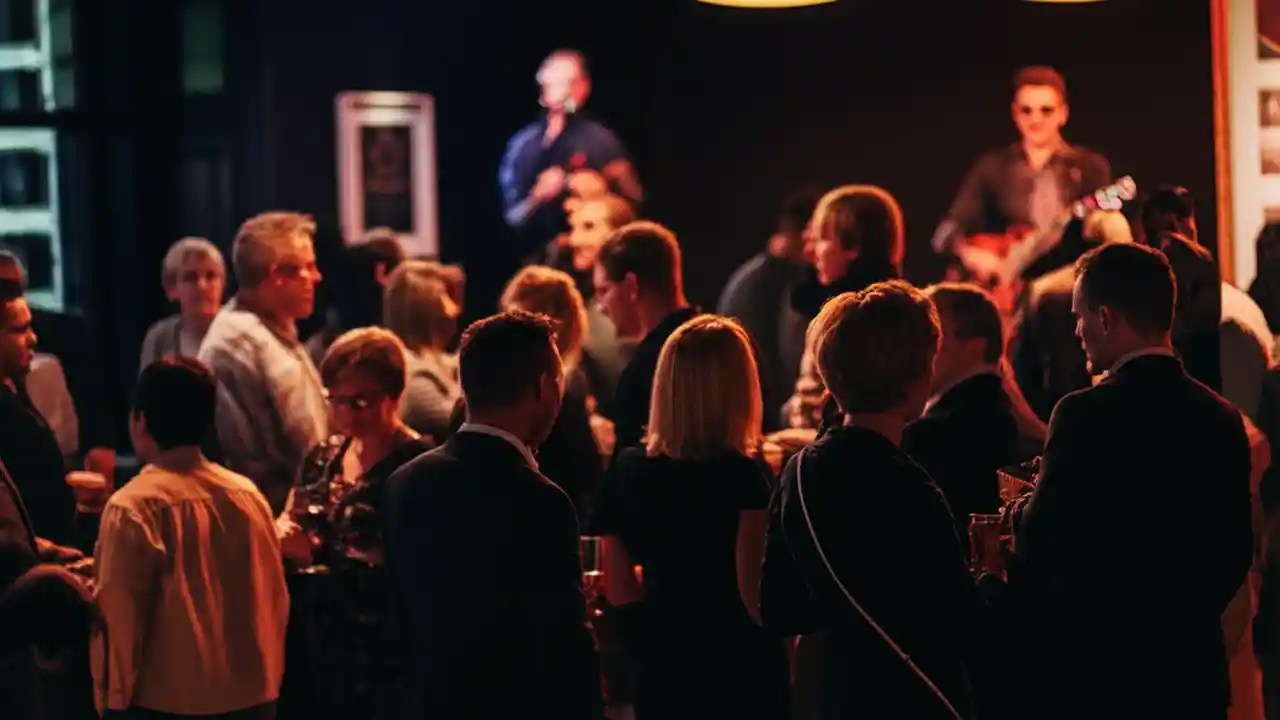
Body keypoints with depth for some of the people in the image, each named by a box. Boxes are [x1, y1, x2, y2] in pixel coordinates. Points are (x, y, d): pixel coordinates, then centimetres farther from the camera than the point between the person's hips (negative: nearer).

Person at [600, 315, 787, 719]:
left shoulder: (630, 469, 1)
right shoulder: (742, 476, -16)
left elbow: (617, 590, 9)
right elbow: (754, 593, -19)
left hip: (661, 666, 5)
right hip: (739, 669, -5)